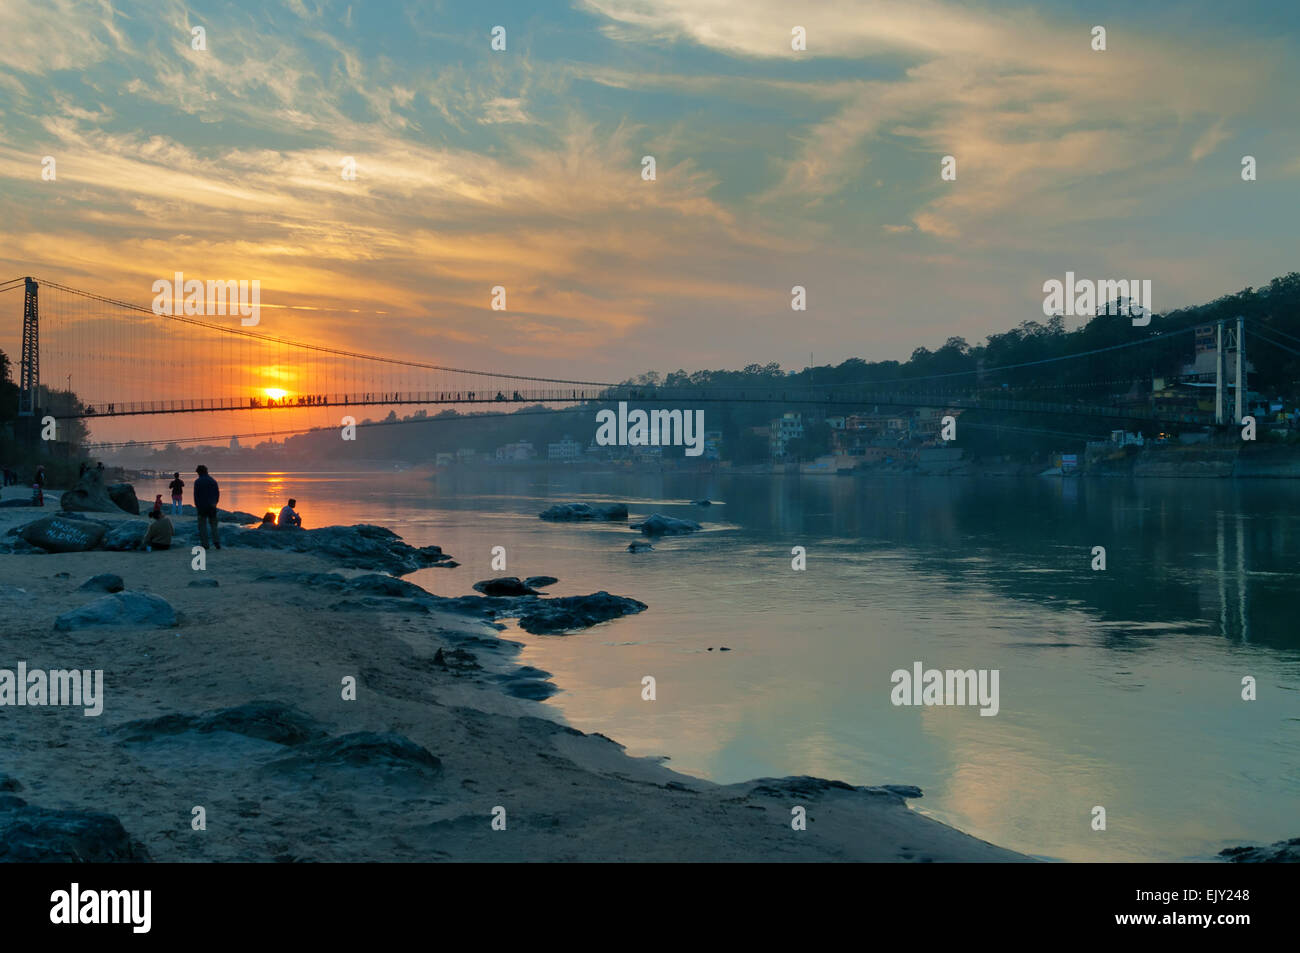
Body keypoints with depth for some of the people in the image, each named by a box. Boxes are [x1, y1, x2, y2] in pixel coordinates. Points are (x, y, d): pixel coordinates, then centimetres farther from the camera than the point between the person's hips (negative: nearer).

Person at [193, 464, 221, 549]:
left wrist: (196, 505, 3)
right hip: (212, 507, 3)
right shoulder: (213, 481, 6)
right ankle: (216, 542, -1)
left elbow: (196, 495, -7)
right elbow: (218, 493, 7)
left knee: (202, 525, 3)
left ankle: (204, 544, 0)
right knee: (213, 524, 10)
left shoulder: (197, 482, -7)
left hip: (202, 506, -3)